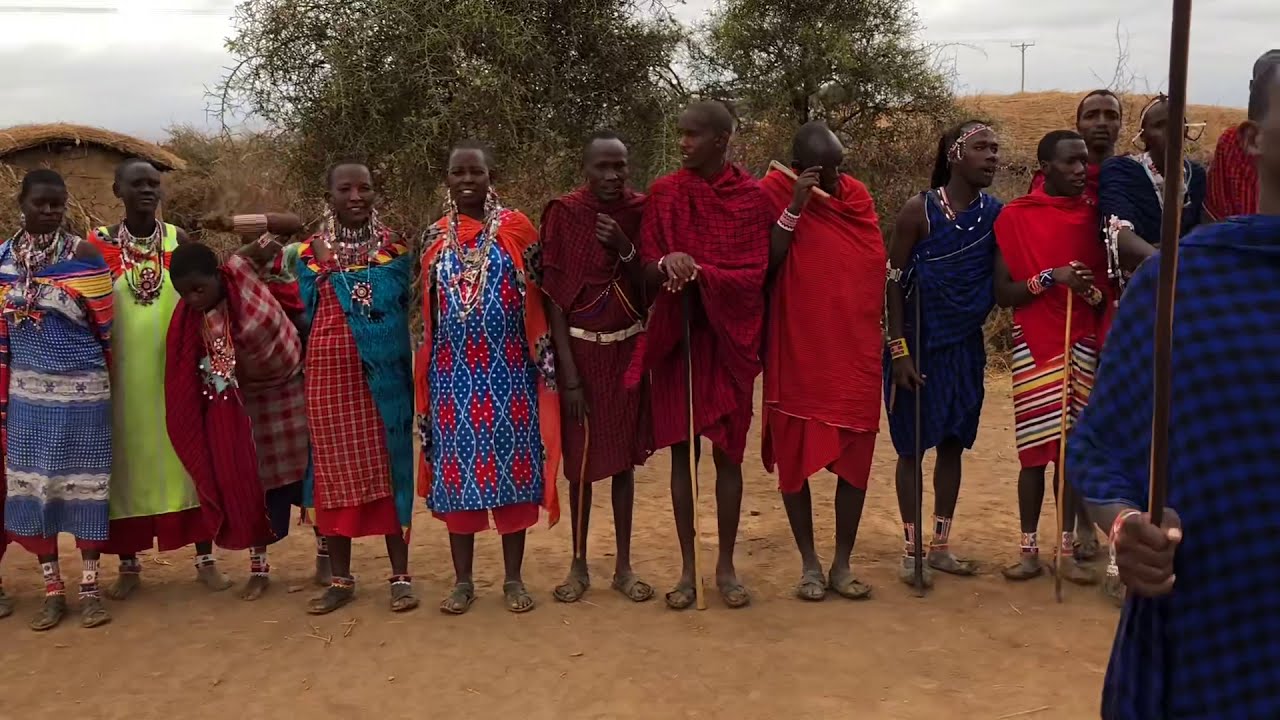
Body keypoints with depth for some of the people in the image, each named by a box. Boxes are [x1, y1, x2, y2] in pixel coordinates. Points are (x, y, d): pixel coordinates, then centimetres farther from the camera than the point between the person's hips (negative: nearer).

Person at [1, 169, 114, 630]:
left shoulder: (84, 256, -7)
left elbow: (108, 330, -3)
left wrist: (113, 384, 1)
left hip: (83, 390, -3)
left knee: (84, 482, 4)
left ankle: (90, 587, 15)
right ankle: (52, 590, 19)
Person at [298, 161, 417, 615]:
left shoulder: (394, 248, 4)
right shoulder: (310, 252, 6)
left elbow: (401, 310, 2)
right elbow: (308, 314, 10)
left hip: (385, 374, -1)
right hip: (330, 374, 1)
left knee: (389, 468, 2)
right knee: (336, 471, 6)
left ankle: (401, 576, 11)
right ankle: (341, 579, 16)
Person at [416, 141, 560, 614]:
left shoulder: (516, 229, -1)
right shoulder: (436, 237, 8)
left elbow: (538, 298, -1)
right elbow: (427, 312, 11)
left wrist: (545, 359, -7)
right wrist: (424, 375, 7)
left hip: (508, 371, -2)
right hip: (453, 373, 2)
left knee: (510, 464, 3)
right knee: (457, 468, 5)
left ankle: (513, 578, 15)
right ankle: (462, 580, 17)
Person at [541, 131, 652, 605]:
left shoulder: (641, 212, -1)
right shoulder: (564, 213, -8)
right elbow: (554, 295, -9)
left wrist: (625, 249, -20)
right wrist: (568, 371, -13)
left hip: (628, 348, 2)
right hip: (580, 347, -2)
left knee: (623, 456, 9)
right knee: (581, 458, 5)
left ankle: (624, 565, 19)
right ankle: (579, 565, 18)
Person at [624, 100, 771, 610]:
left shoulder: (751, 197, -1)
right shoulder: (664, 194, 2)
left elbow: (754, 274, -6)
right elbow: (647, 270, -2)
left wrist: (698, 271, -20)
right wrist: (667, 264, -25)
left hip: (729, 338, -1)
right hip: (676, 337, 1)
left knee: (728, 452, 4)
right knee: (681, 450, 4)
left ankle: (726, 566, 17)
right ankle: (687, 568, 14)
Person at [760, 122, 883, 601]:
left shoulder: (857, 195, 8)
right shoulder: (774, 193, -4)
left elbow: (879, 266, 13)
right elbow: (764, 265, -16)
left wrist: (890, 337, 10)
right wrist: (795, 207, -21)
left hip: (856, 354, 3)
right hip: (797, 354, -3)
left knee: (854, 457, 3)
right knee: (794, 457, 4)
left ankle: (842, 564, 16)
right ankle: (809, 563, 19)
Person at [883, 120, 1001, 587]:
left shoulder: (996, 214, 1)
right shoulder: (920, 210, -12)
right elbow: (893, 283, -10)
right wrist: (899, 350, -14)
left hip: (965, 348, 5)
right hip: (918, 346, -4)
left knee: (952, 444, 11)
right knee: (912, 447, 3)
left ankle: (941, 546, 23)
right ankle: (912, 552, 14)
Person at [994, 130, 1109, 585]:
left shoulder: (1093, 215, 7)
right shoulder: (1015, 216, -2)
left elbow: (1105, 282, 14)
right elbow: (1002, 293, -5)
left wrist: (1093, 291, -8)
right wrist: (1048, 278, -19)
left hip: (1081, 343, 3)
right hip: (1034, 345, -2)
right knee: (1035, 450, 0)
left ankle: (1068, 551, 12)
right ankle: (1029, 550, 11)